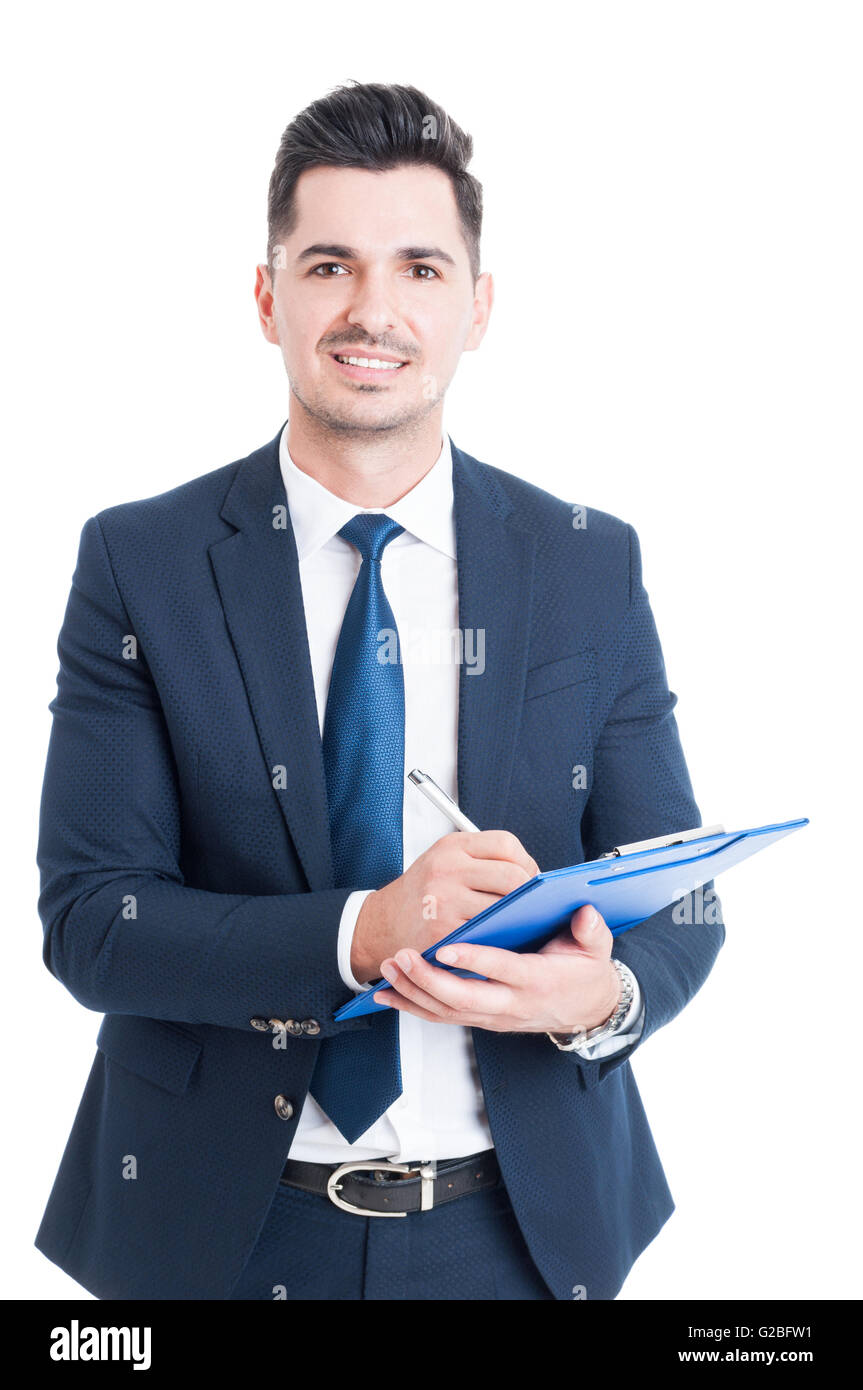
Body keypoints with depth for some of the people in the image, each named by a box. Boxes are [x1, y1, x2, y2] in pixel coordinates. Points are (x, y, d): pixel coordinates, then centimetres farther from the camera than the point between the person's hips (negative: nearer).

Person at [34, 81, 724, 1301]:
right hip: (221, 1231, -1)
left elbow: (677, 901, -2)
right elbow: (87, 920, -13)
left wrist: (605, 991, -25)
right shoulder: (142, 563, -7)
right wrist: (363, 931, -29)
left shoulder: (592, 568, -3)